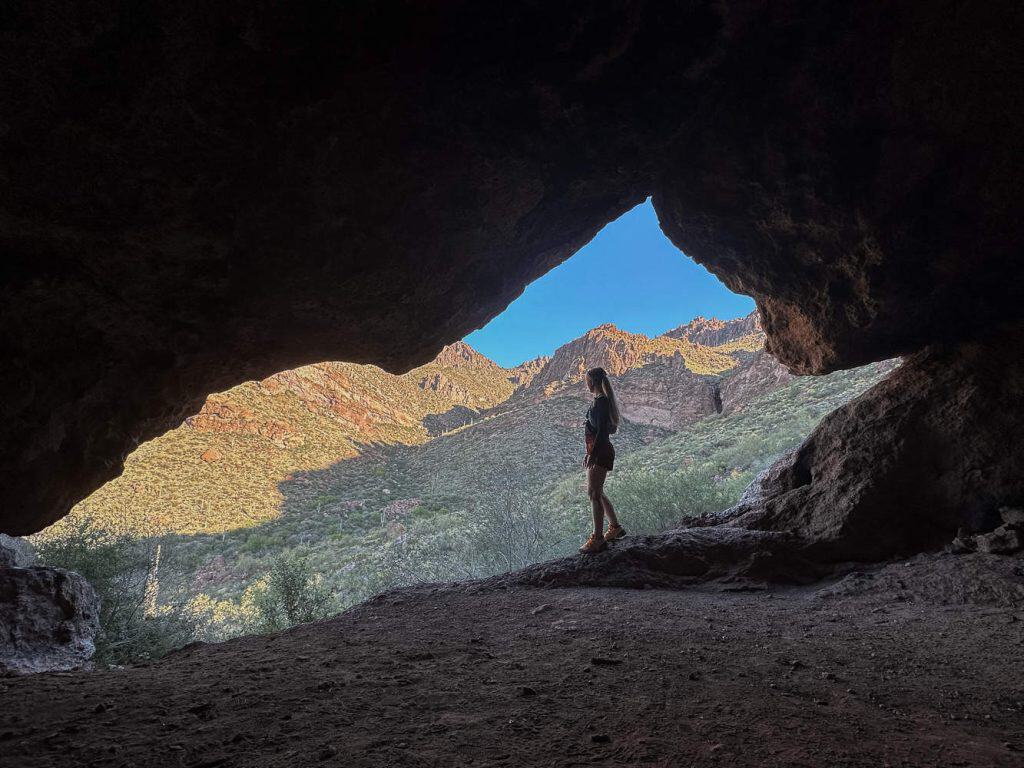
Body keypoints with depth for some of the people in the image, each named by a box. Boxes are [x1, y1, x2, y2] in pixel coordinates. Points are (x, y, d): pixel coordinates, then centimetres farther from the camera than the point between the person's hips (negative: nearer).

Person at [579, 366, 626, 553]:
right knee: (596, 493, 17)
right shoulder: (602, 400, 15)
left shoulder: (600, 401, -16)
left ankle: (598, 539, -6)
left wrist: (592, 455, -22)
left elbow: (601, 431, -22)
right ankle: (615, 527, 29)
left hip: (601, 452, -10)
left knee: (594, 494, -9)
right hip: (598, 451, 10)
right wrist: (589, 453, 22)